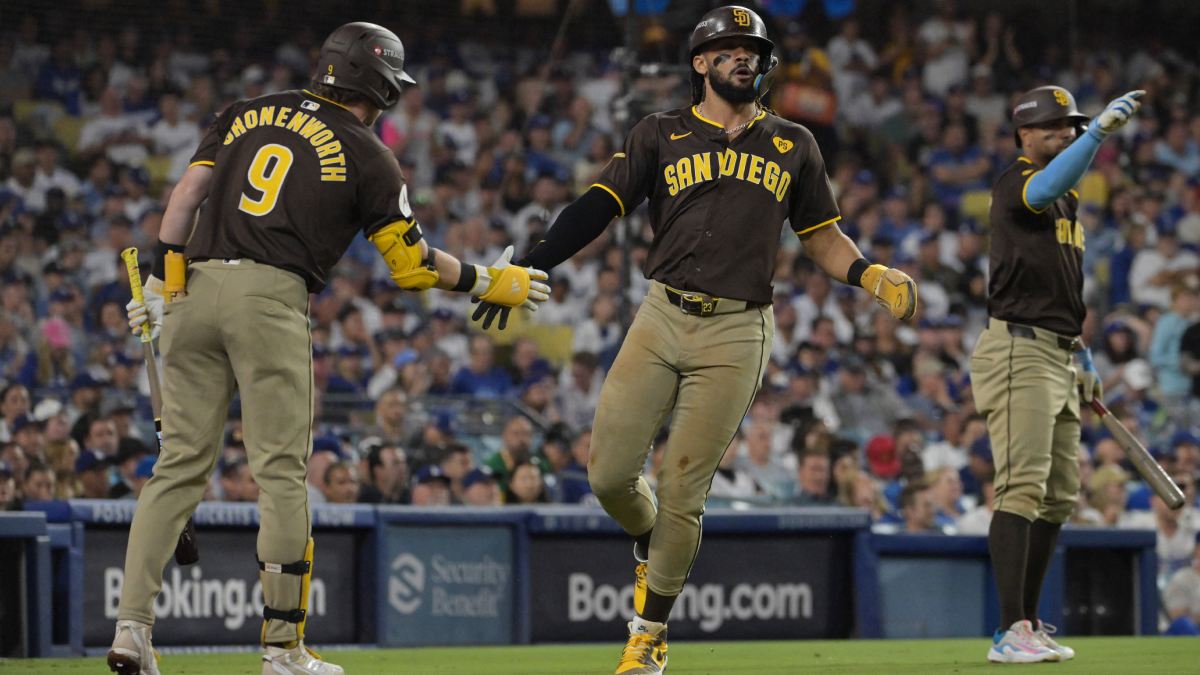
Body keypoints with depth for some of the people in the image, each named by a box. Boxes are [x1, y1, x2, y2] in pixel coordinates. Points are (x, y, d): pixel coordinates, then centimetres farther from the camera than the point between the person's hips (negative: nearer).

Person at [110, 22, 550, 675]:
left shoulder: (247, 114, 18)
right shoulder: (366, 155, 6)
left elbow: (188, 191, 8)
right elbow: (412, 265, 6)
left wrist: (159, 279, 7)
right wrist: (489, 282, 20)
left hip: (194, 290, 5)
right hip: (271, 300, -5)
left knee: (179, 466, 6)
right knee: (282, 473, 1)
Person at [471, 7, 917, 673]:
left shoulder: (792, 145, 13)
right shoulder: (661, 135, 9)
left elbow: (821, 236, 18)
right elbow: (598, 206, -2)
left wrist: (870, 275, -3)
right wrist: (525, 267, -16)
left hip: (735, 334, -1)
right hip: (661, 319, 1)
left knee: (682, 492, -4)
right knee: (610, 474, -7)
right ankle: (648, 545, 28)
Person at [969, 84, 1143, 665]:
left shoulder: (1067, 202, 21)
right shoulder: (1015, 184, -8)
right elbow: (1044, 189, -33)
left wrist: (1081, 354, 22)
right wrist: (1100, 131, -42)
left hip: (1058, 357, 10)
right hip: (1019, 350, -10)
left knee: (1059, 496, 10)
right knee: (1024, 486, -17)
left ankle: (1028, 624, 15)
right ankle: (1011, 634, -23)